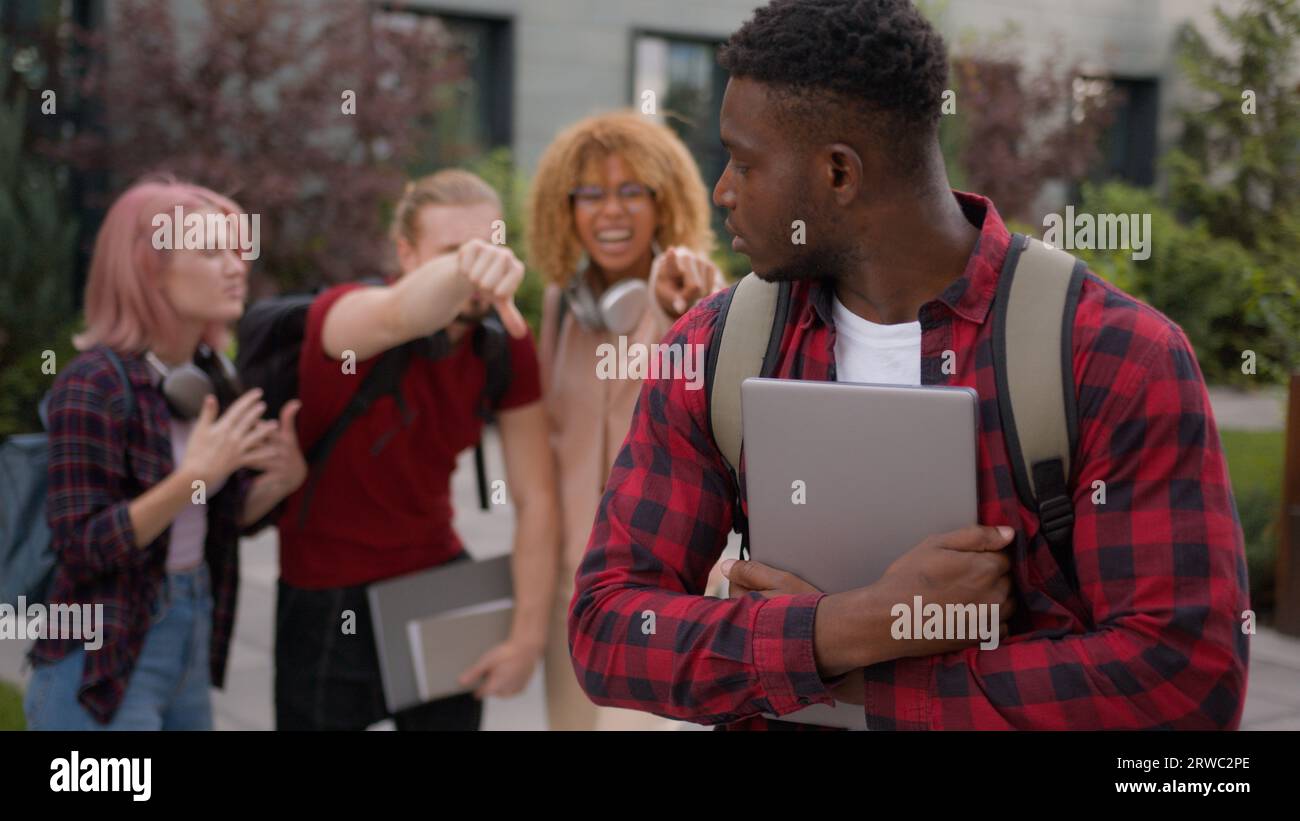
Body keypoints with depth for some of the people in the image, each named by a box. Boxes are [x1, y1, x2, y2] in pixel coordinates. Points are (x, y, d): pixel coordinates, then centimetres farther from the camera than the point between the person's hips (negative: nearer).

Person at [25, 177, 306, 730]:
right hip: (105, 657, -7)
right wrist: (193, 477, -28)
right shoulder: (94, 384, -18)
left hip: (192, 633, 7)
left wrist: (280, 478, -7)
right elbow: (80, 548, -20)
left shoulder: (208, 375, 4)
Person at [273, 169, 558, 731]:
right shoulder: (343, 316, -21)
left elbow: (534, 498, -7)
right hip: (331, 598, -3)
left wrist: (528, 637, -11)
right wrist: (458, 269, -68)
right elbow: (397, 319, -47)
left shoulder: (507, 344, -8)